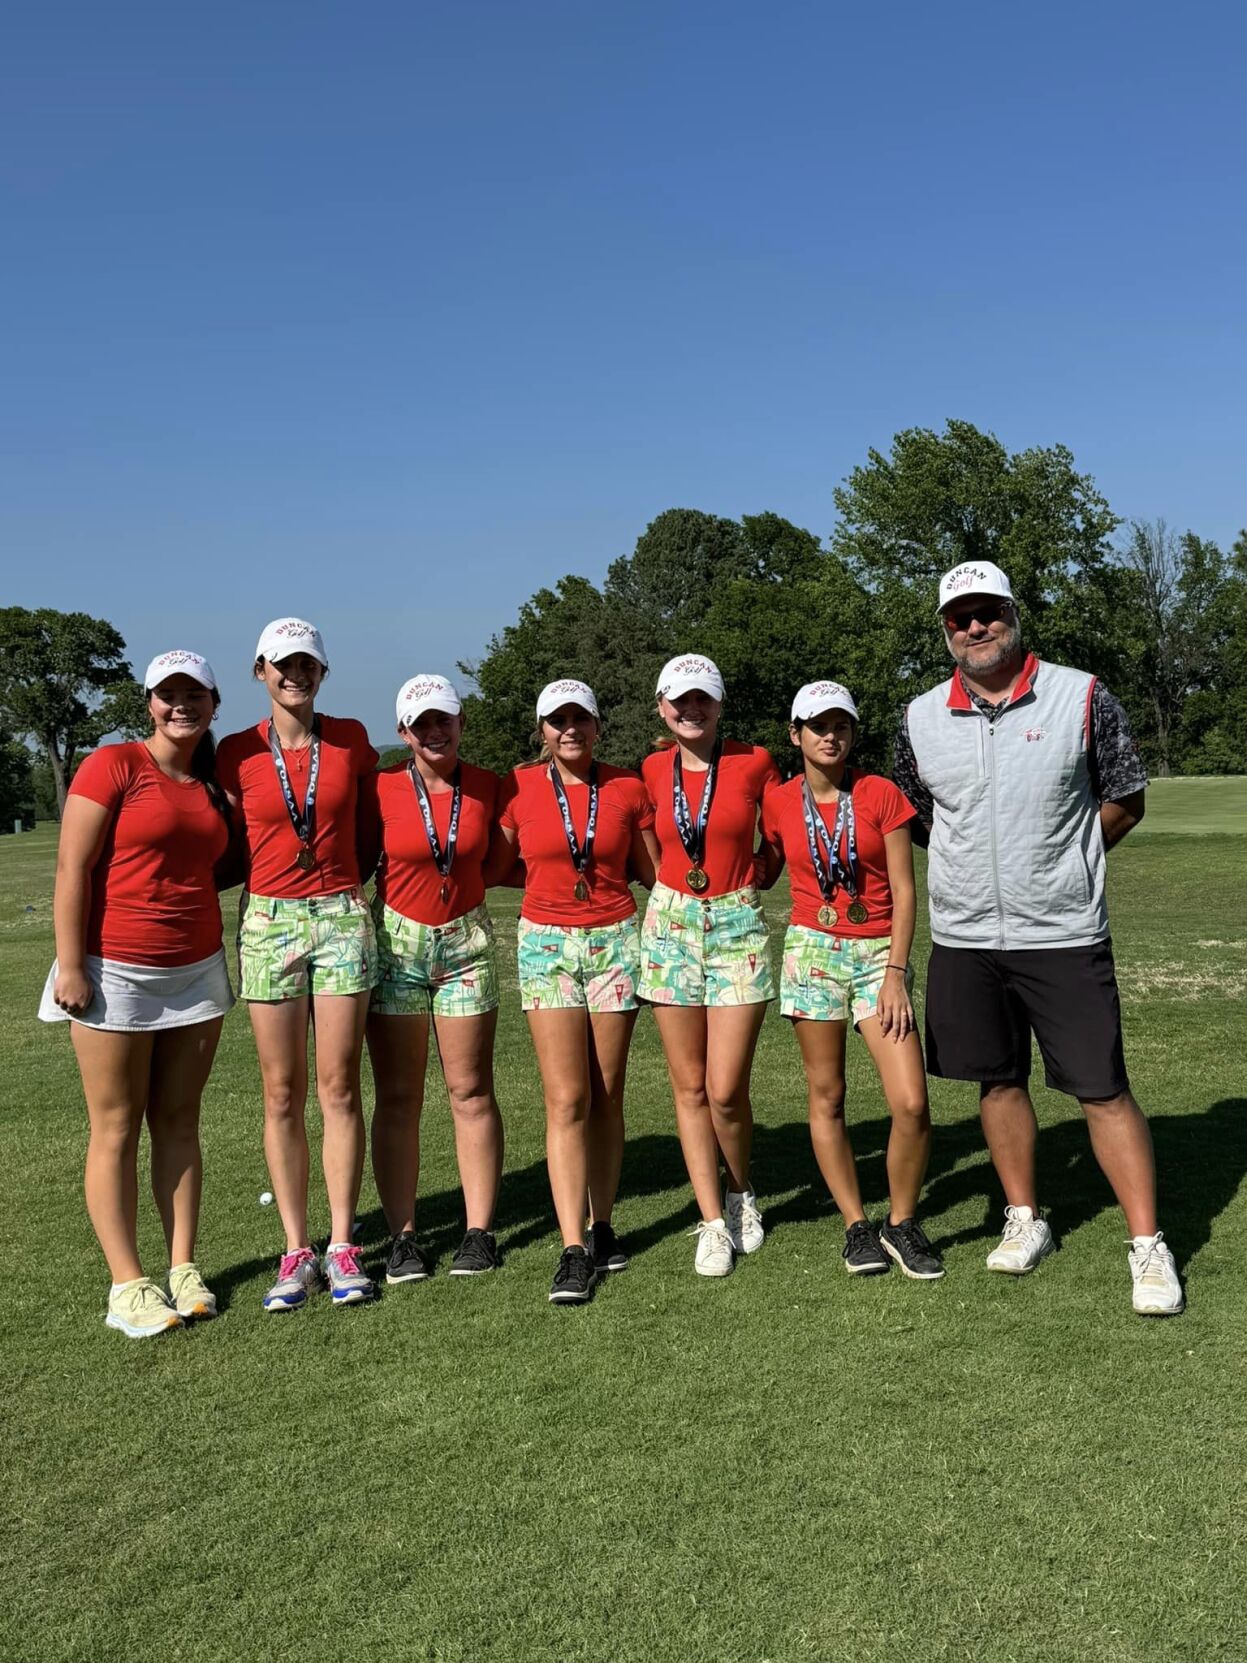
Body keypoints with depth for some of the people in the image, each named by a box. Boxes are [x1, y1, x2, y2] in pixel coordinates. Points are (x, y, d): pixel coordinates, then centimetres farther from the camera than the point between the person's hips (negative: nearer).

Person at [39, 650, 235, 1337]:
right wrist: (70, 965, -14)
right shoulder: (113, 765, -6)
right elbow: (72, 869, -10)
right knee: (116, 1130, 2)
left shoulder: (212, 785, 11)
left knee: (178, 1122, 9)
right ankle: (127, 1285, 8)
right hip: (116, 974, -5)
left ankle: (183, 1268, 17)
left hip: (196, 972, 5)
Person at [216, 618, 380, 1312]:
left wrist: (352, 884, 8)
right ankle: (297, 1250, 13)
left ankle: (342, 1247, 11)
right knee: (283, 1095, 3)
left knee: (340, 1088, 1)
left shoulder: (351, 739, 4)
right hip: (268, 922, 0)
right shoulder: (238, 753, 3)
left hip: (342, 918, 0)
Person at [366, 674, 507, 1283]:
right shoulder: (382, 789, -4)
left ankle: (479, 1231, 12)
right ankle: (402, 1236, 11)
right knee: (398, 1096, 3)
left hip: (465, 943, 1)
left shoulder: (489, 788, 1)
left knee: (471, 1091, 3)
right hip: (395, 942, -1)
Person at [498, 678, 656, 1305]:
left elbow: (651, 871, 11)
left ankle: (601, 1228, 18)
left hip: (615, 941, 1)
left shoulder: (627, 789, 3)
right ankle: (573, 1250, -4)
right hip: (547, 944, -1)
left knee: (606, 1094, 6)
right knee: (566, 1099, -6)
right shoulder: (519, 788, 1)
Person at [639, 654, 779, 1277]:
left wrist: (742, 880, 6)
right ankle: (713, 1222, 15)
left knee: (726, 1090, -5)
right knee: (689, 1087, 4)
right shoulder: (652, 771, 5)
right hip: (670, 926, 3)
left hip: (738, 927, -2)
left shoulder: (754, 763, -2)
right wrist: (679, 882, 6)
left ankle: (742, 1194, 23)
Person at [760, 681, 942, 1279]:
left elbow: (904, 892, -3)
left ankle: (902, 1224, 12)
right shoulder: (777, 802, 2)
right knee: (826, 1097, 5)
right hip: (812, 952, 1)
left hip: (877, 954, -1)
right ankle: (856, 1225, 21)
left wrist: (896, 973, -9)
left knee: (911, 1102, -9)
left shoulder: (881, 795, -3)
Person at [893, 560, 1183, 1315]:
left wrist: (1058, 861, 0)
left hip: (1064, 936, -3)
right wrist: (984, 863, 8)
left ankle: (1149, 1246, 12)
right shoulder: (921, 719, 2)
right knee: (999, 1082, 14)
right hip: (963, 939, 3)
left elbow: (1126, 801, 3)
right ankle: (1026, 1222, 30)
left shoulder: (1083, 698, -6)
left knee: (1104, 1091, 0)